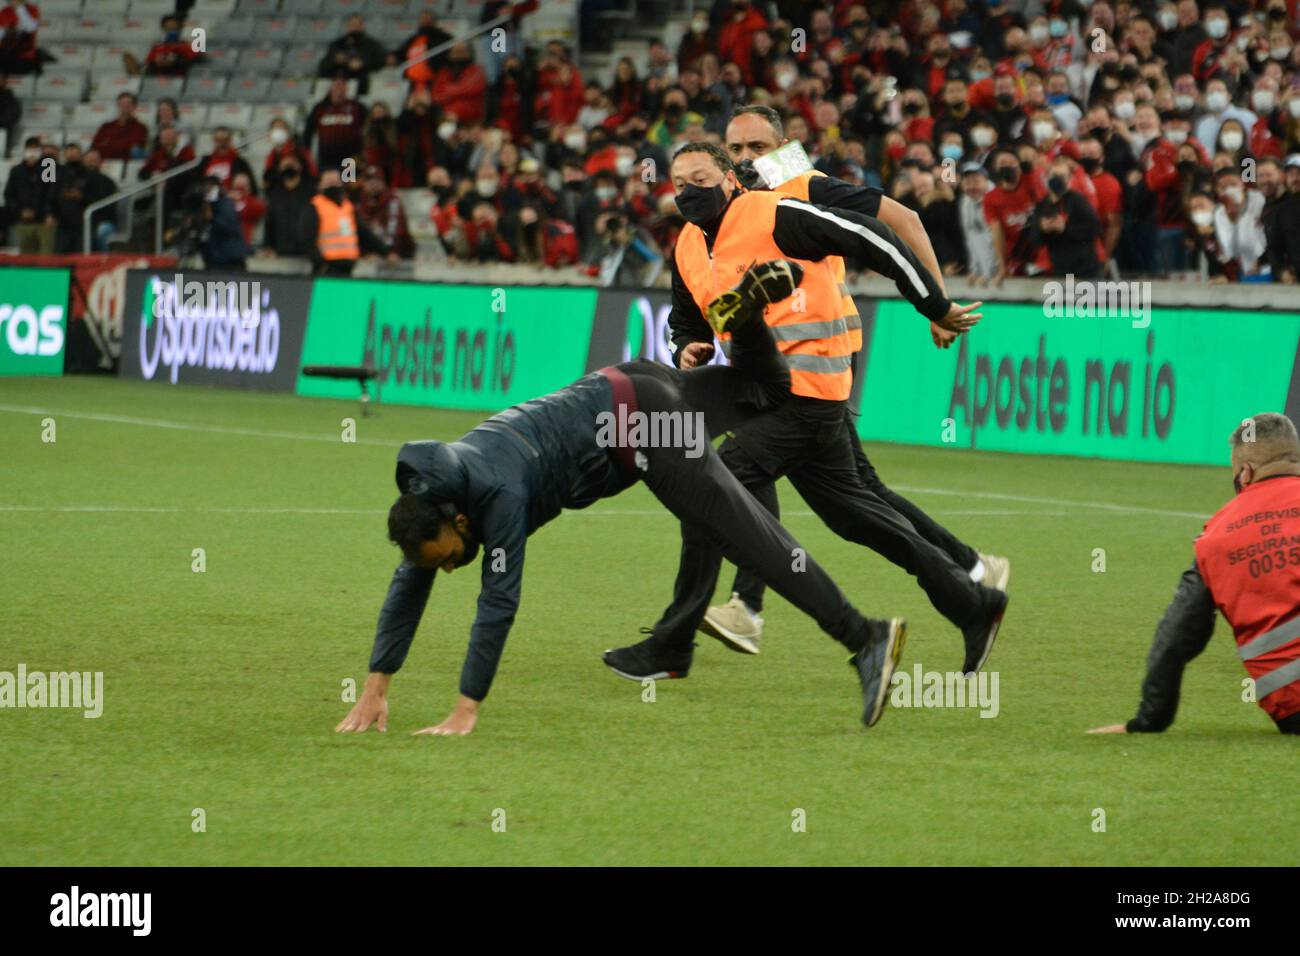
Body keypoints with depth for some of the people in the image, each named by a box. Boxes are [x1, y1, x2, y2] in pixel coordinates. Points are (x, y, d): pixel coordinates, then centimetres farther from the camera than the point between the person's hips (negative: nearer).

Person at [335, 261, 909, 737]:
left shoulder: (498, 494, -31)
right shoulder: (425, 499, -9)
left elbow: (499, 602, -30)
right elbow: (407, 588, -1)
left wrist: (466, 711, -28)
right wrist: (374, 691, -4)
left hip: (638, 421, -9)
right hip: (615, 399, 9)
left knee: (746, 533, -12)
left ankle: (865, 640, -14)